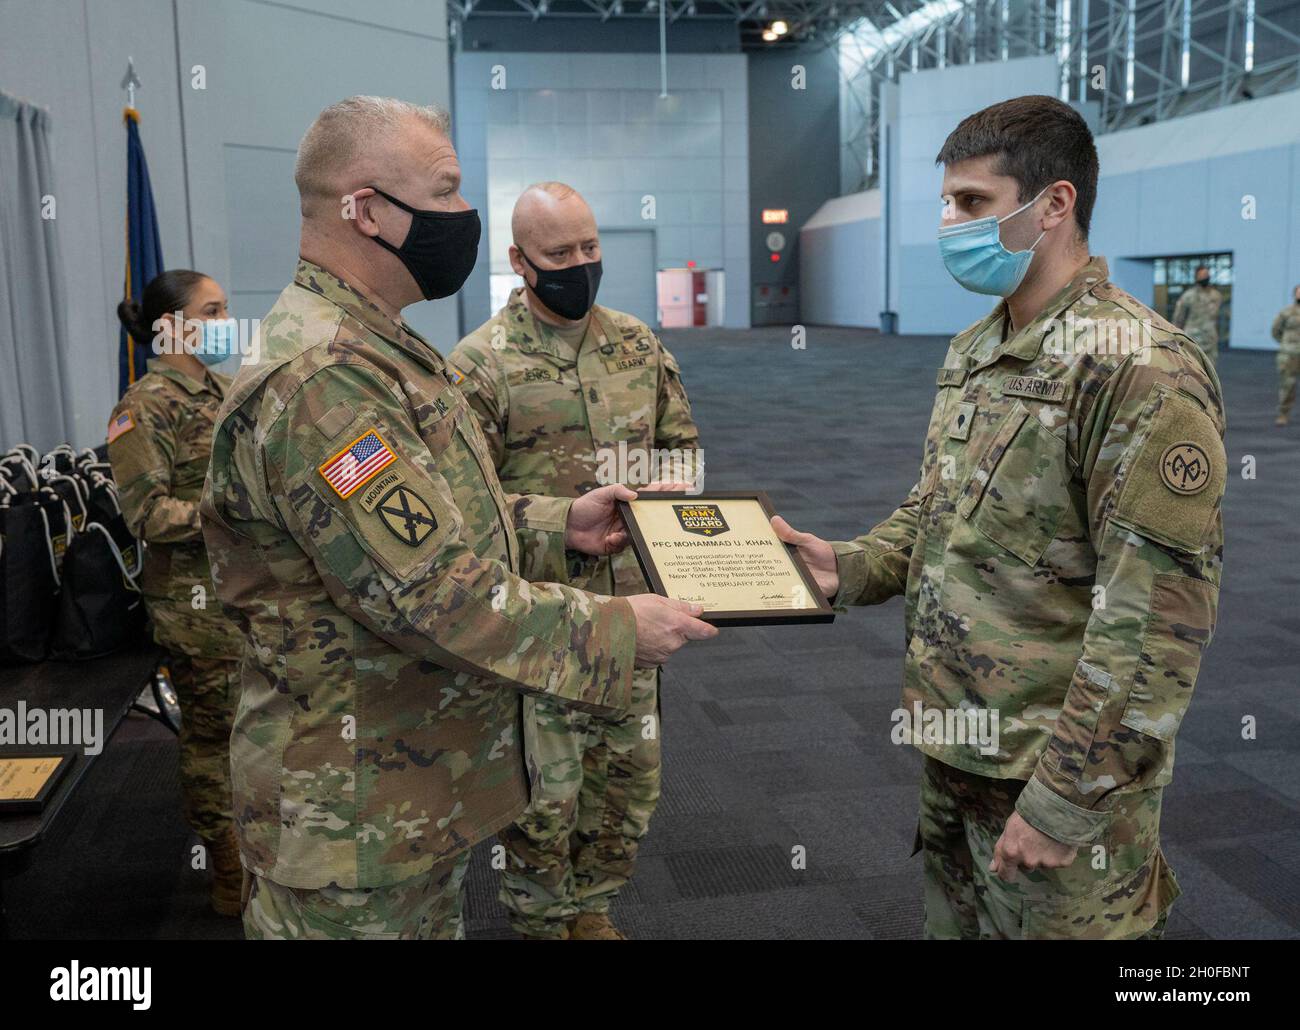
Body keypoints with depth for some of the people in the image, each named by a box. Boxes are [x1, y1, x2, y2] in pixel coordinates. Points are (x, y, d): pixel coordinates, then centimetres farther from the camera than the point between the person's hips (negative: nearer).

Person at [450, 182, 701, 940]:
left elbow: (683, 448, 15)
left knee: (631, 778, 16)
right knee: (544, 794, 7)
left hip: (629, 605, 5)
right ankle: (543, 922, 31)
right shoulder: (480, 364, -9)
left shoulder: (638, 343, 7)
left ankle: (591, 908, 38)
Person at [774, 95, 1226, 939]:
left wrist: (1064, 799, -20)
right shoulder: (972, 352, 8)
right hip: (950, 747, 8)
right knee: (952, 919, 22)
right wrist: (851, 567, -1)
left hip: (1059, 777, -8)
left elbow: (1158, 621, -22)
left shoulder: (1143, 370, -20)